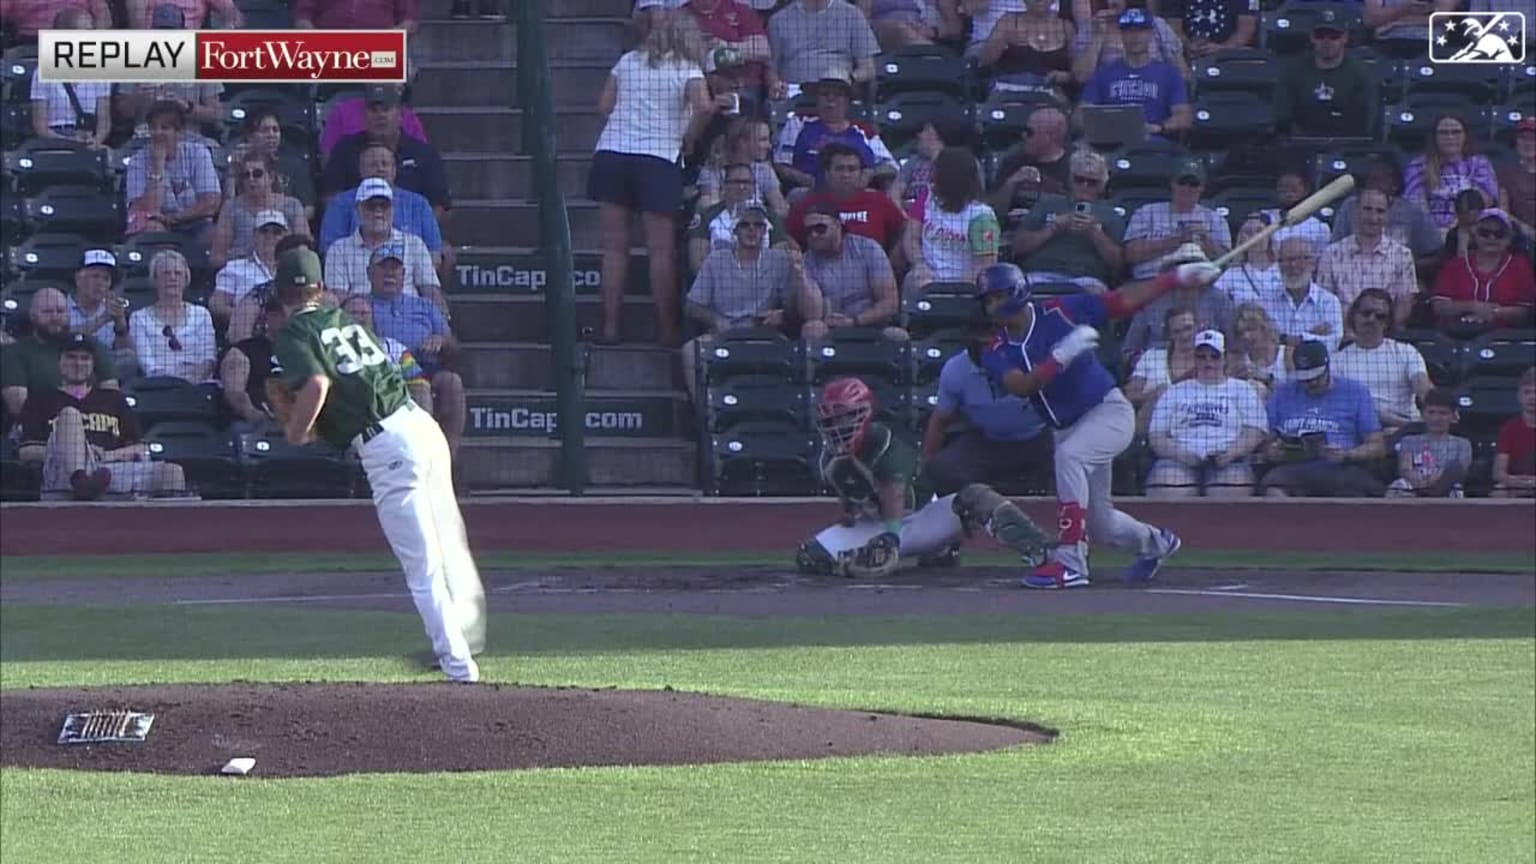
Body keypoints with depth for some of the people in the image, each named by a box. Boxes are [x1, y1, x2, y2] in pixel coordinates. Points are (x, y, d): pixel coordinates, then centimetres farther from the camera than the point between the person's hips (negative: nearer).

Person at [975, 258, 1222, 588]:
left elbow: (1124, 302, -8)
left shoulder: (1060, 312, -12)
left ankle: (1070, 561, -35)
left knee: (1069, 454, -34)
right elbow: (1020, 386, -23)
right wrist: (1061, 357, -35)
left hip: (1109, 411, -6)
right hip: (1067, 429, 6)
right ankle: (1154, 543, 45)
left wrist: (1179, 277, -13)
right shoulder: (998, 352, -4)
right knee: (1099, 522, 12)